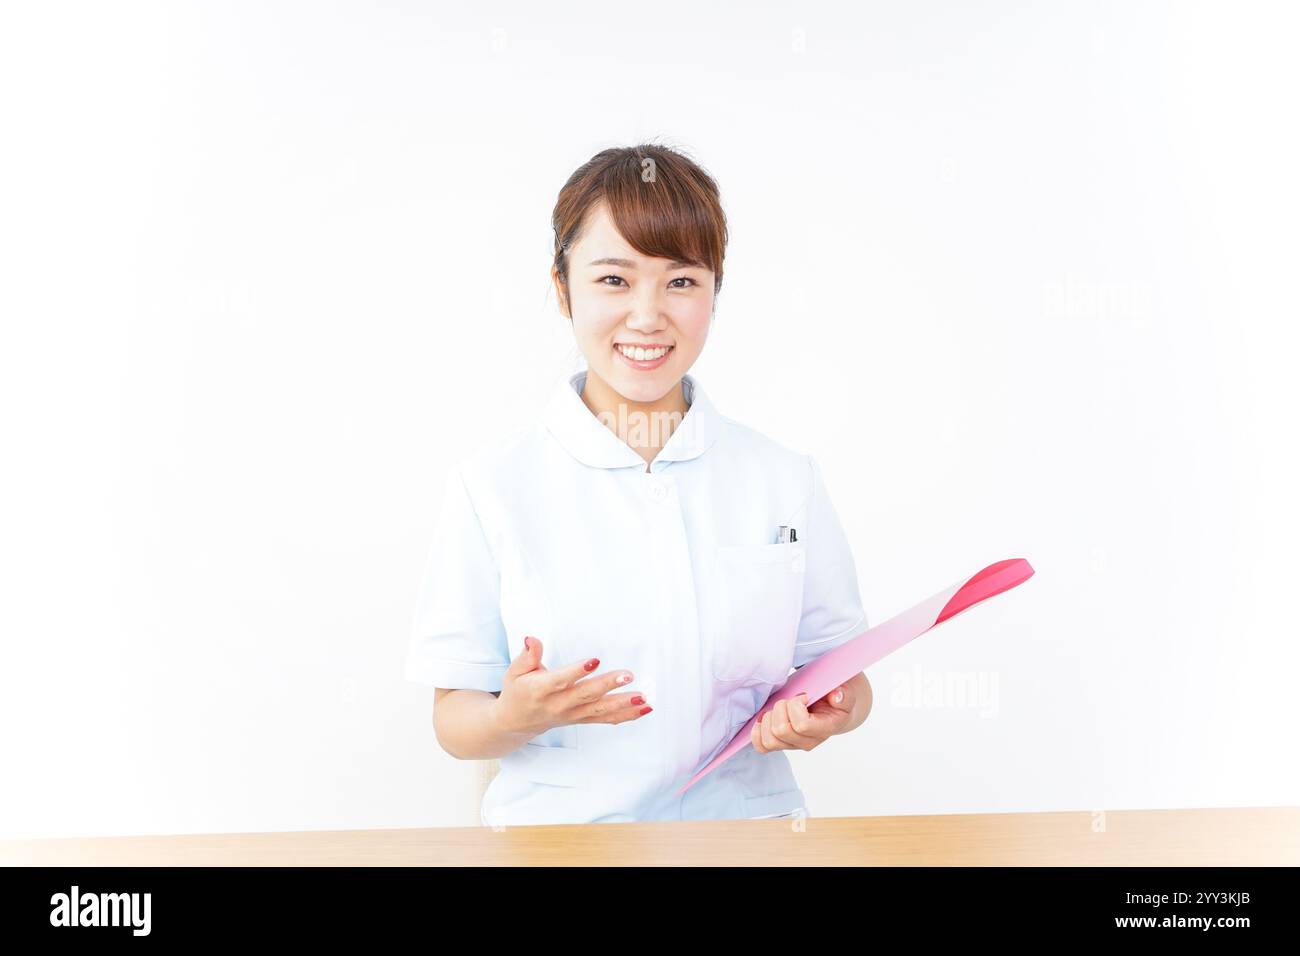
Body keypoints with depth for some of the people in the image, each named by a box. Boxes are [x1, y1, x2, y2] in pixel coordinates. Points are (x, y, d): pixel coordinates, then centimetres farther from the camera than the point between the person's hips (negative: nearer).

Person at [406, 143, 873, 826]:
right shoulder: (492, 487, 0)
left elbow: (843, 672, 12)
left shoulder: (786, 480, 7)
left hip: (745, 821, 2)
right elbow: (455, 722, 1)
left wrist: (828, 712, -8)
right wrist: (517, 716, -19)